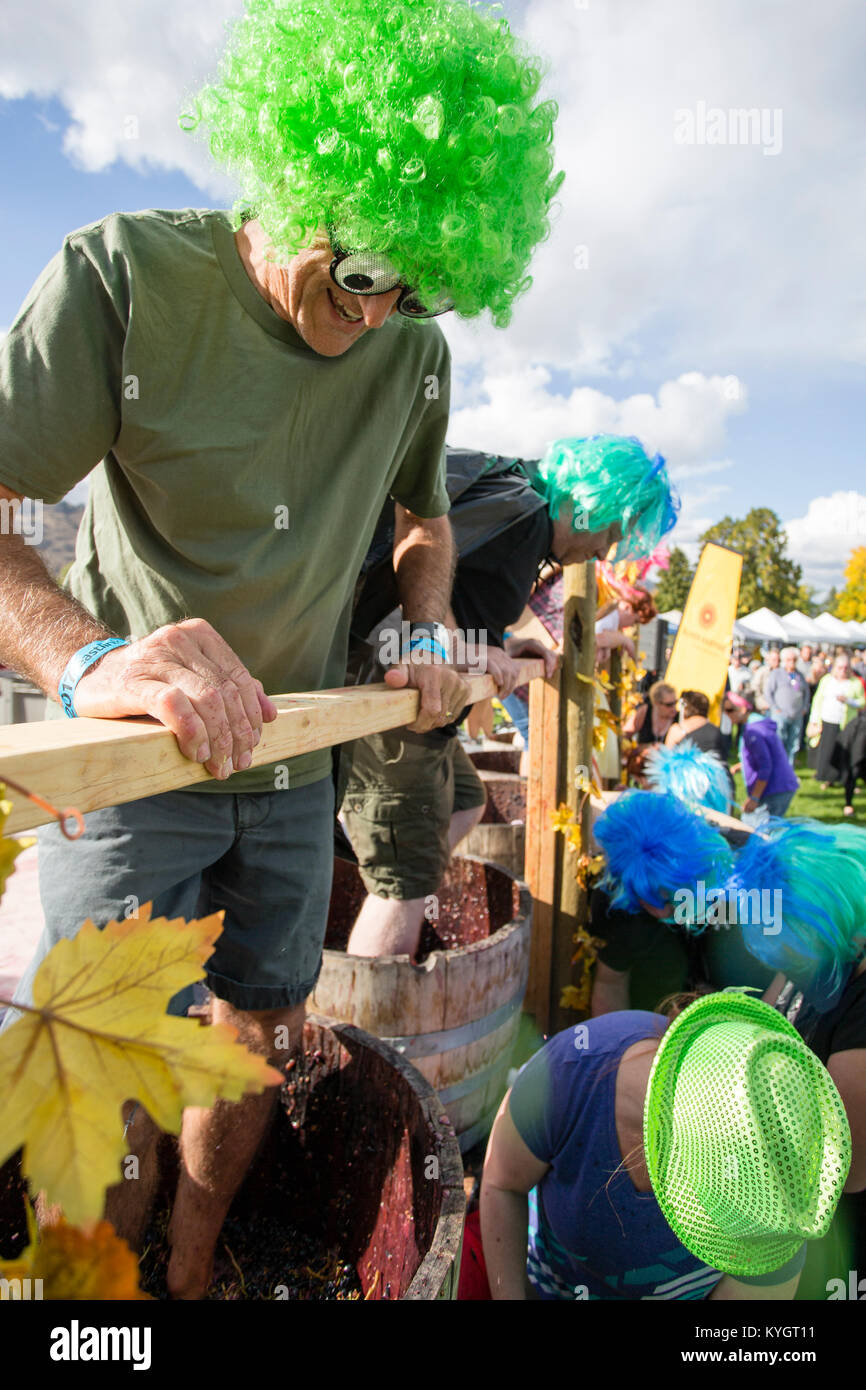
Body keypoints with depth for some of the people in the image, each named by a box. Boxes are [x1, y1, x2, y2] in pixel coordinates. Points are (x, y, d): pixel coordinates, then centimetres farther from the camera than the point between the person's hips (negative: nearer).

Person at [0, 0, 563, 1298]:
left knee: (254, 1032, 16)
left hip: (293, 766, 5)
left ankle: (193, 1269, 42)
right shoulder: (127, 275, -12)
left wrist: (427, 636, -1)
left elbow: (424, 521, 17)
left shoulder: (415, 349, 2)